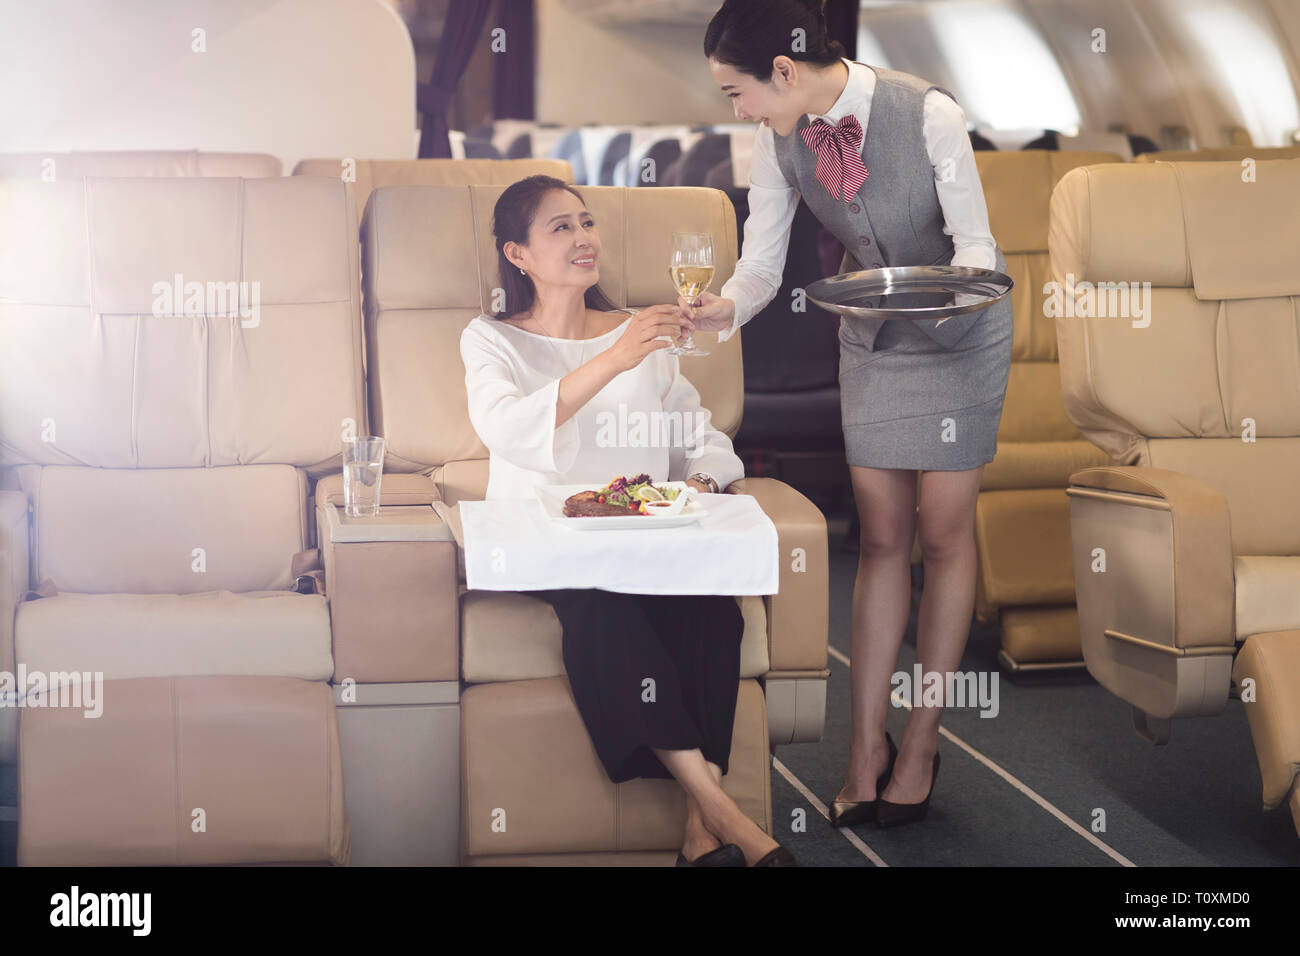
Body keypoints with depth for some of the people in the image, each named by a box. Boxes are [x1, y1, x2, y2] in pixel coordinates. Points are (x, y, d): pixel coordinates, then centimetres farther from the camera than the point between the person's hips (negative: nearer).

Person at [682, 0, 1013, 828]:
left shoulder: (928, 113, -27)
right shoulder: (779, 138, -12)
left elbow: (974, 241, -20)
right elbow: (761, 264, -8)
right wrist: (726, 308, -28)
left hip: (960, 333, -4)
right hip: (872, 338, 4)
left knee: (943, 535, 3)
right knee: (881, 537, 6)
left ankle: (922, 742, 14)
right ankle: (868, 745, 11)